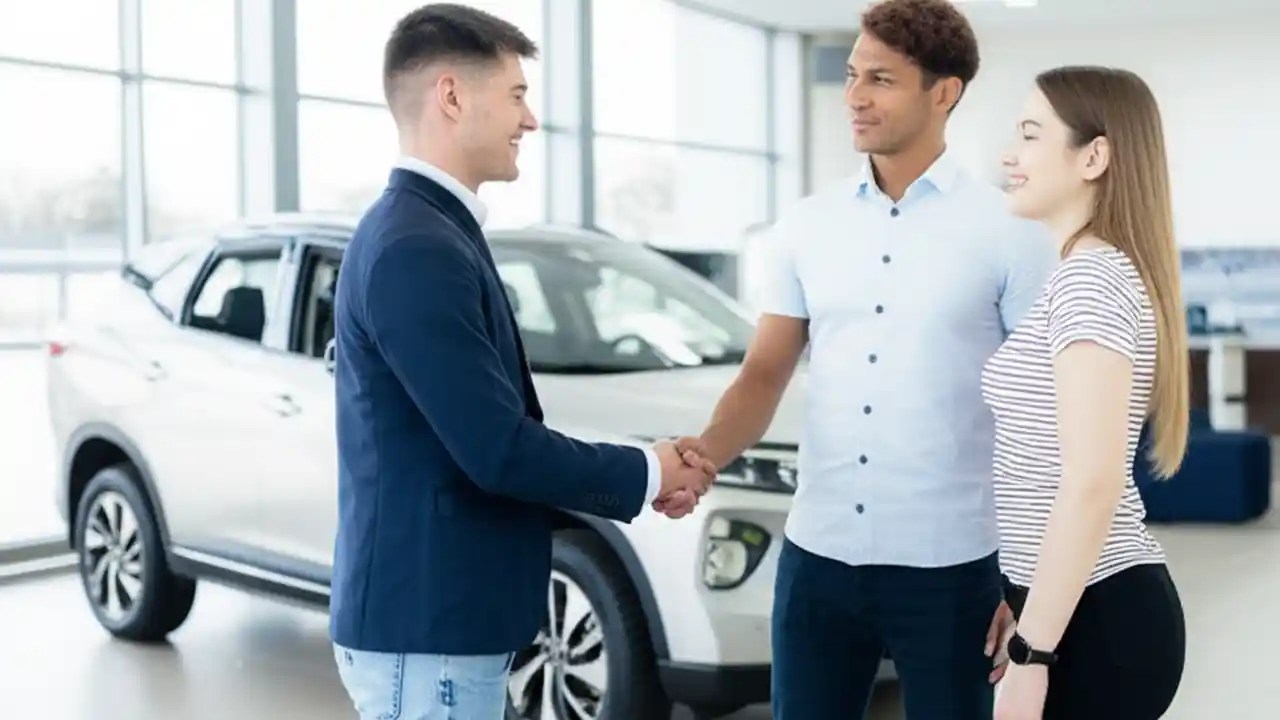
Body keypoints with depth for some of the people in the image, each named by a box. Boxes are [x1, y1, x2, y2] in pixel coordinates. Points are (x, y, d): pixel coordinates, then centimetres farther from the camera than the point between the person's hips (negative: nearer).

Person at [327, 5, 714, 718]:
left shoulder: (428, 232, 11)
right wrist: (645, 474, -8)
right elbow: (498, 450, -23)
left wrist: (640, 479, 7)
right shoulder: (416, 249, -21)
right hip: (426, 624, -10)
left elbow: (494, 434, 15)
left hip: (443, 614, 10)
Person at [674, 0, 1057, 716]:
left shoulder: (1009, 232, -5)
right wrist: (708, 452, -13)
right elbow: (764, 375, 8)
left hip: (948, 568, -3)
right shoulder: (807, 225, 6)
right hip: (817, 557, 4)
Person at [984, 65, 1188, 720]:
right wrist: (1027, 617, 21)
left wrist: (1031, 654, -21)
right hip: (1105, 608, 9)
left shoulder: (1089, 278, -17)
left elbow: (1092, 486, -23)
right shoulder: (1101, 273, 13)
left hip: (1092, 621, -9)